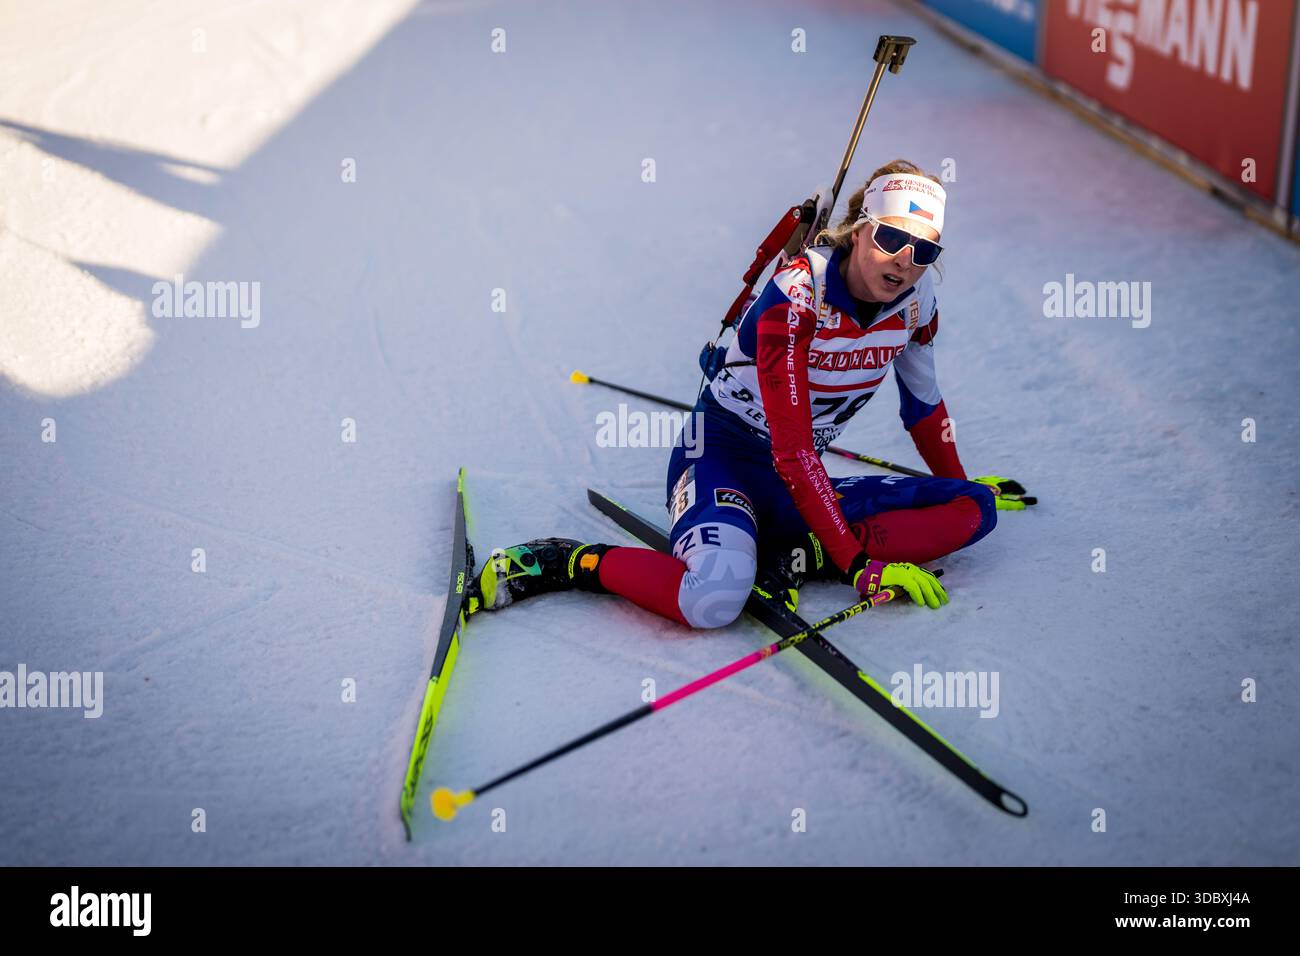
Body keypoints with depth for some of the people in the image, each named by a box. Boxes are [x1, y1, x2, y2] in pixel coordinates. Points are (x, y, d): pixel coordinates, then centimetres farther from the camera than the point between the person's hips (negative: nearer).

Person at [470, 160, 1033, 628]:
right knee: (713, 601, -38)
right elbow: (790, 449, -28)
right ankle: (569, 563, -13)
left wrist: (960, 484, 25)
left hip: (800, 482, 7)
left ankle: (797, 555, -20)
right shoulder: (797, 294, -24)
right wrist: (858, 565, -31)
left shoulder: (916, 297, -5)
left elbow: (923, 402, 14)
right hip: (724, 451, -7)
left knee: (975, 511, -12)